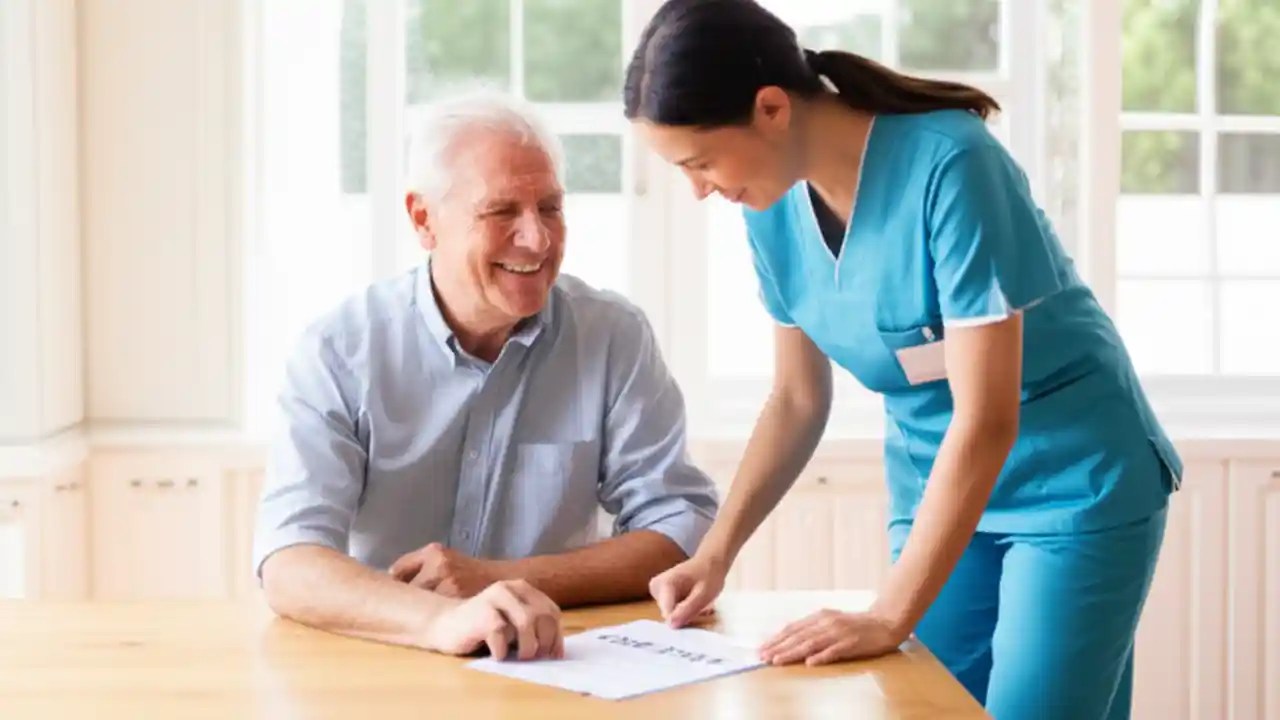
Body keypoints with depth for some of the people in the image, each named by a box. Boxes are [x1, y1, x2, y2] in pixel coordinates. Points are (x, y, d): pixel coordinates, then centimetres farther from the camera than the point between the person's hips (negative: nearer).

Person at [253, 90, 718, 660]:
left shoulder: (614, 337, -2)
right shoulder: (340, 350, -6)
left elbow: (684, 532, -3)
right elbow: (290, 566, -18)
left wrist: (503, 580, -16)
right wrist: (440, 618, -36)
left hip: (555, 674, 1)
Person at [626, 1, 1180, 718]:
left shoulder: (949, 163, -27)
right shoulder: (774, 208, -7)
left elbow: (986, 423, -28)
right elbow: (798, 400, 4)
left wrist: (888, 618, -29)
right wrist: (714, 554, -6)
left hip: (1073, 482, -5)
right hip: (935, 489, 6)